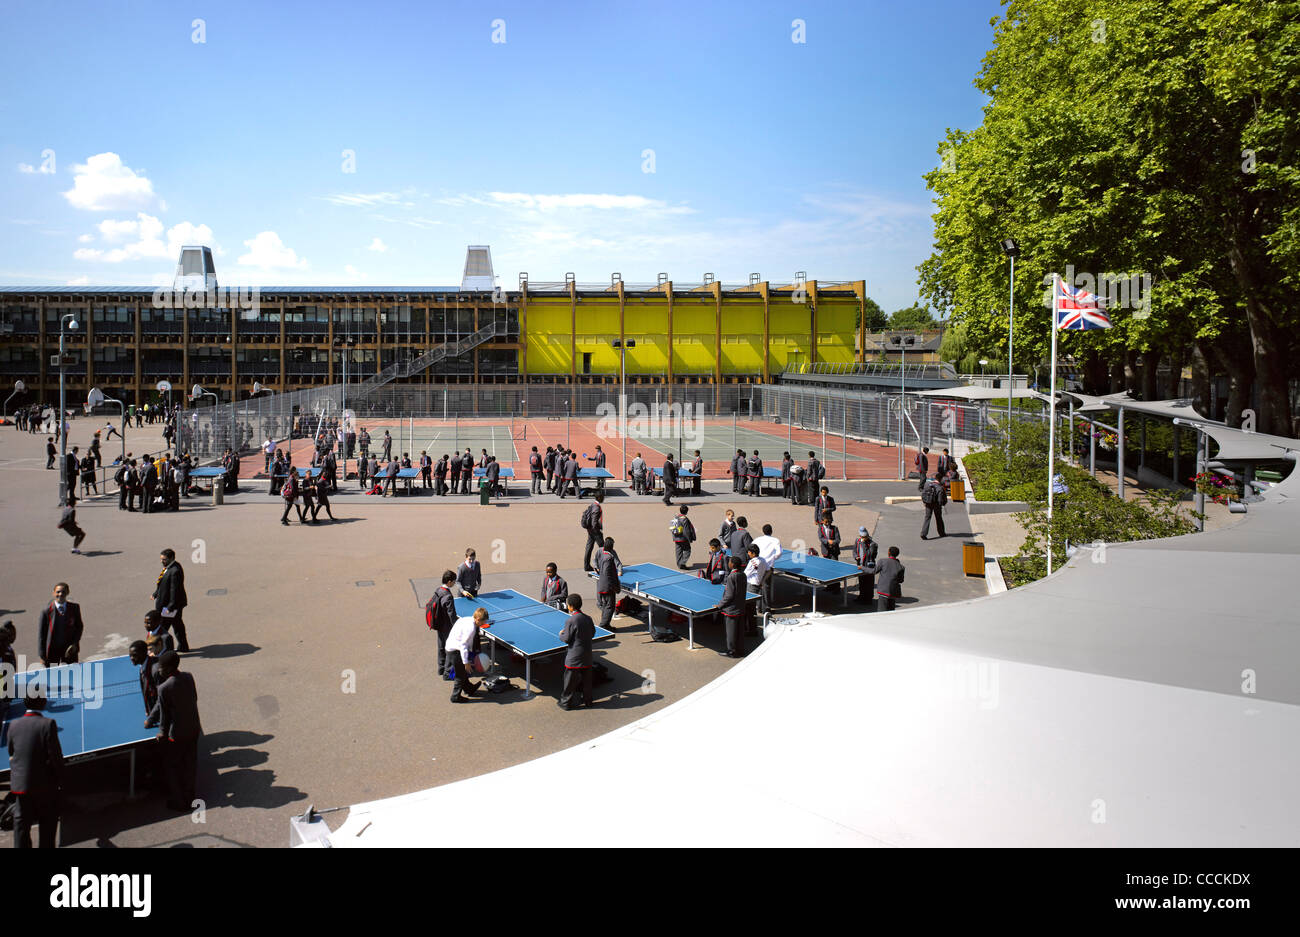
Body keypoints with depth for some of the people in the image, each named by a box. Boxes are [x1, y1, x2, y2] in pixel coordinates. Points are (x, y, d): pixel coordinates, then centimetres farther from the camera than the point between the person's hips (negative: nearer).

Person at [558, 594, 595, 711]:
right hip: (587, 655, 6)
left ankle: (566, 702, 17)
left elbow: (566, 639, -15)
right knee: (586, 678, 18)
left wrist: (561, 634, 5)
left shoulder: (571, 621, -20)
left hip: (574, 657, -6)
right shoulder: (588, 618, -1)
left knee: (570, 680, 7)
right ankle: (587, 700, 29)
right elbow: (592, 633, 11)